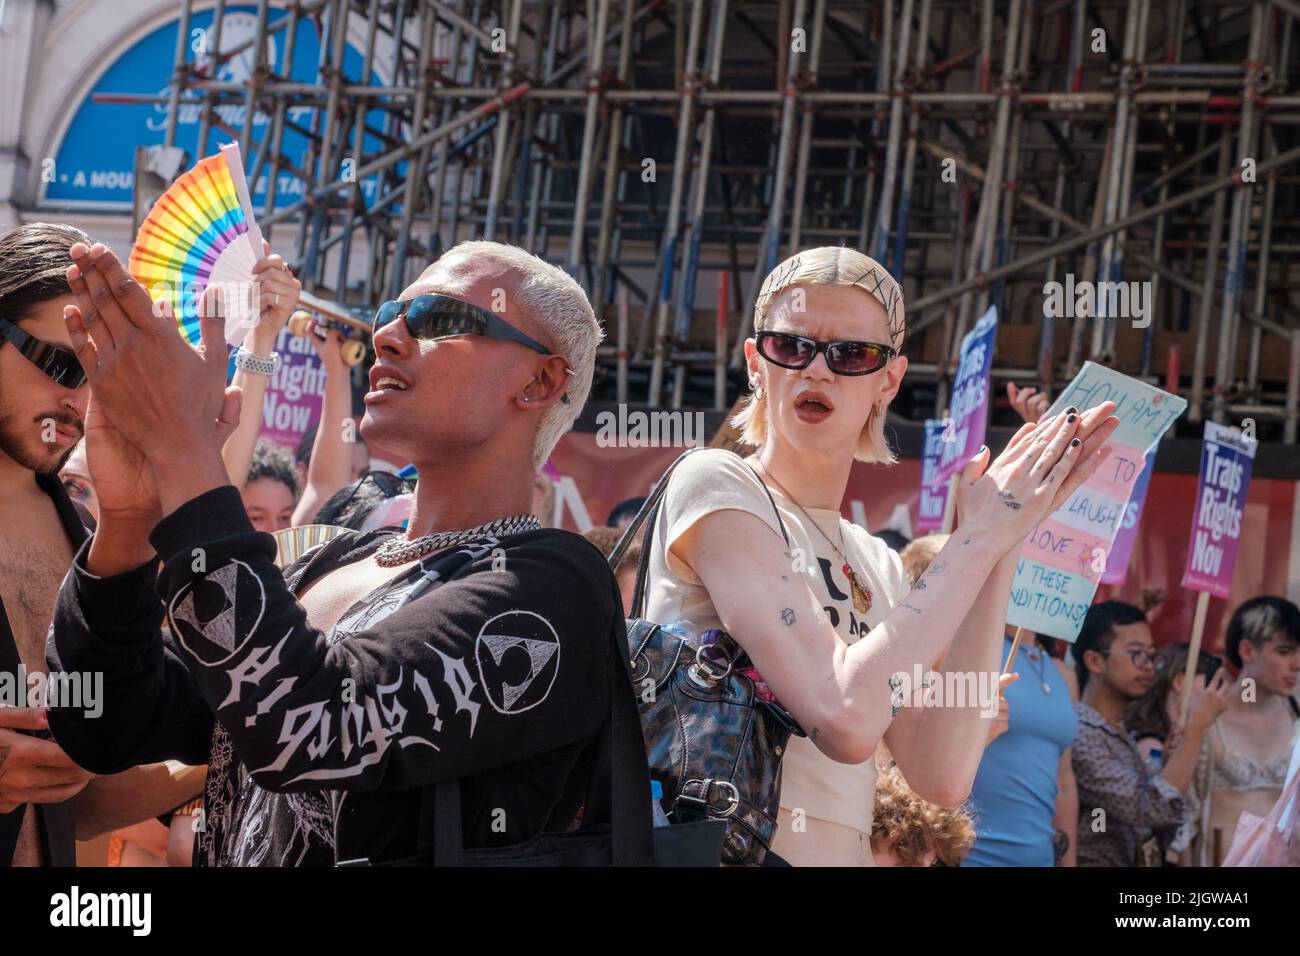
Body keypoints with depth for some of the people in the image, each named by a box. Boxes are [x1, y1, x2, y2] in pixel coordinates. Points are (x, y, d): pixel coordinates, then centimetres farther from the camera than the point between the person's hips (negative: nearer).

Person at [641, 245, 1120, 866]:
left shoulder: (877, 567, 13)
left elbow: (941, 774, -3)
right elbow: (845, 718, -18)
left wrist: (1001, 552, -2)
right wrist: (980, 538, -11)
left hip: (846, 859, 4)